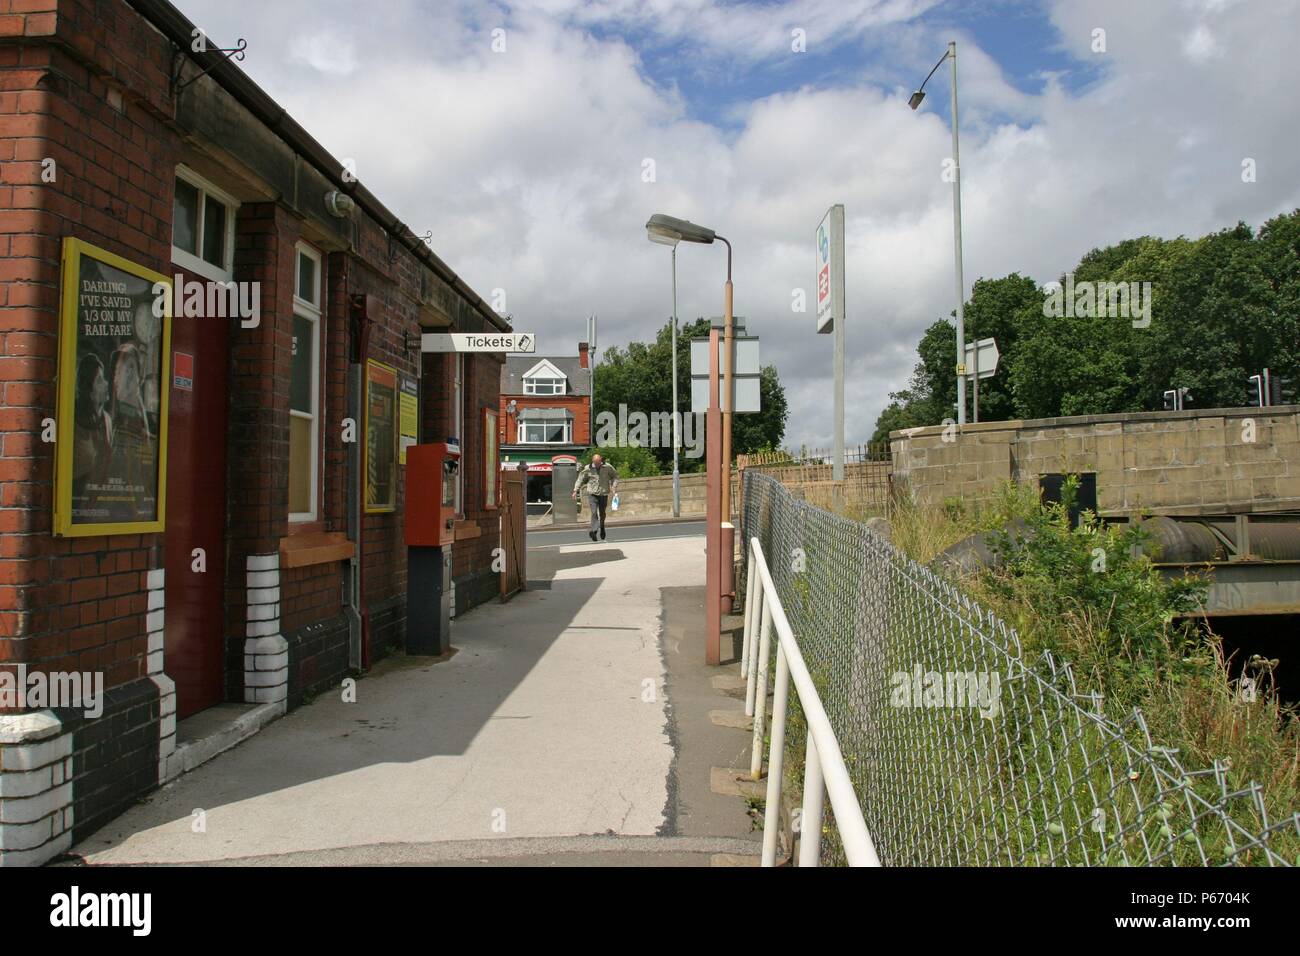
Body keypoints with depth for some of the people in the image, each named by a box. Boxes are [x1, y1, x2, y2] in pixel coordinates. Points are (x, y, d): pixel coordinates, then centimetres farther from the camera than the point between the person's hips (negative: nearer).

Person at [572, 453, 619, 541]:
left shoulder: (608, 467, -3)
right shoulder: (588, 468, -2)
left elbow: (615, 476, 10)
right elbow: (580, 479, 7)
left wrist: (614, 486, -5)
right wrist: (575, 490, 2)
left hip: (603, 494, 1)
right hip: (592, 494, -1)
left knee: (602, 514, 11)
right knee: (594, 512, -15)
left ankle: (602, 529, 31)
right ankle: (593, 530, -20)